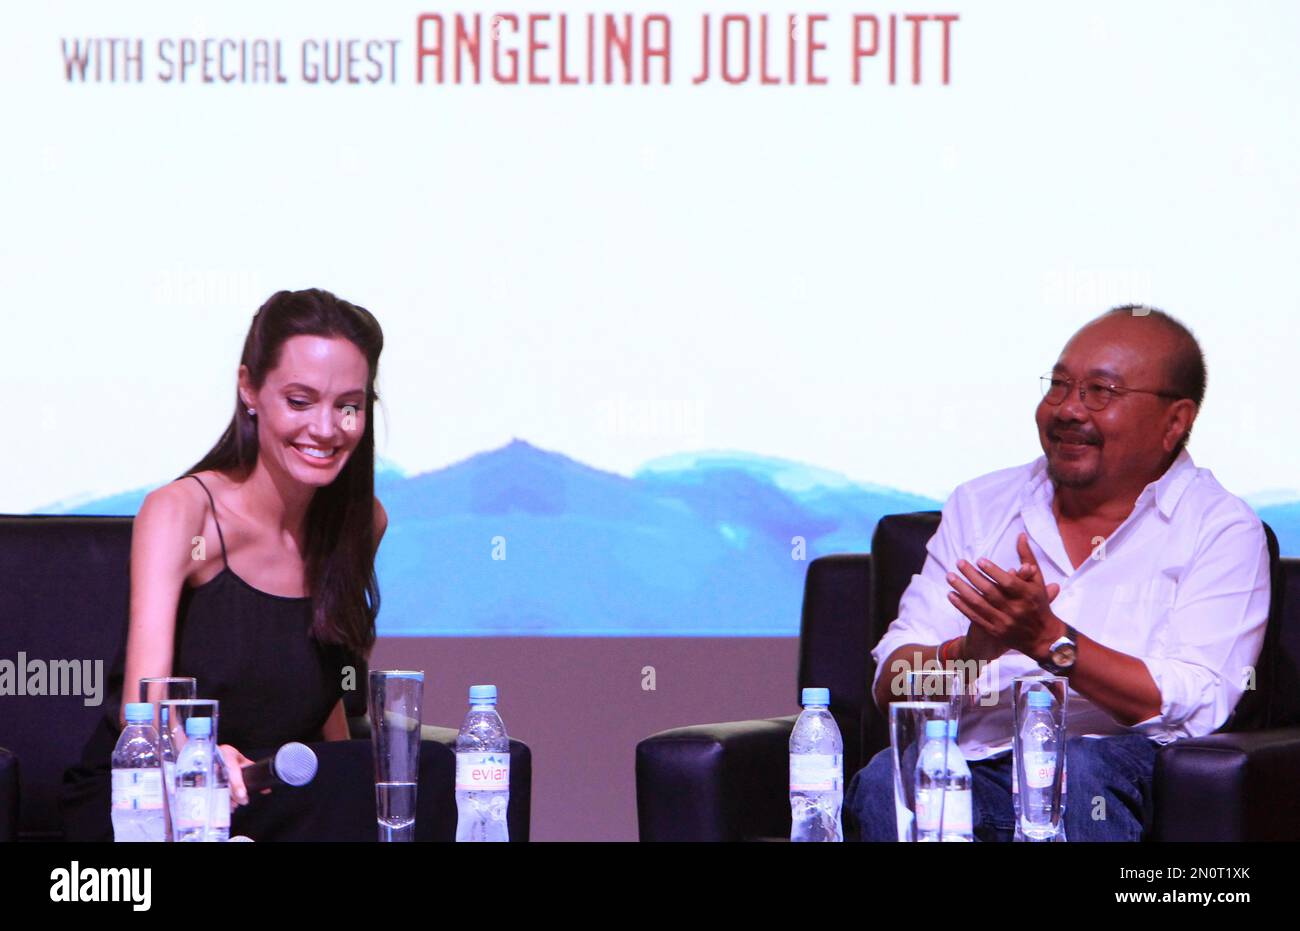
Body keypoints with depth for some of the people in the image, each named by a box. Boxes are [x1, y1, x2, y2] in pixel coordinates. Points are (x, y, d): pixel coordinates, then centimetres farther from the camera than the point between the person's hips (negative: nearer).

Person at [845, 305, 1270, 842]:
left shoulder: (1221, 530, 6)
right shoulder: (981, 506, 18)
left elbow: (1194, 707, -9)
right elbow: (893, 684, 10)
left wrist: (1049, 639, -17)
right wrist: (968, 654, -13)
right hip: (976, 762, 3)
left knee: (1072, 768, -38)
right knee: (885, 779, -30)